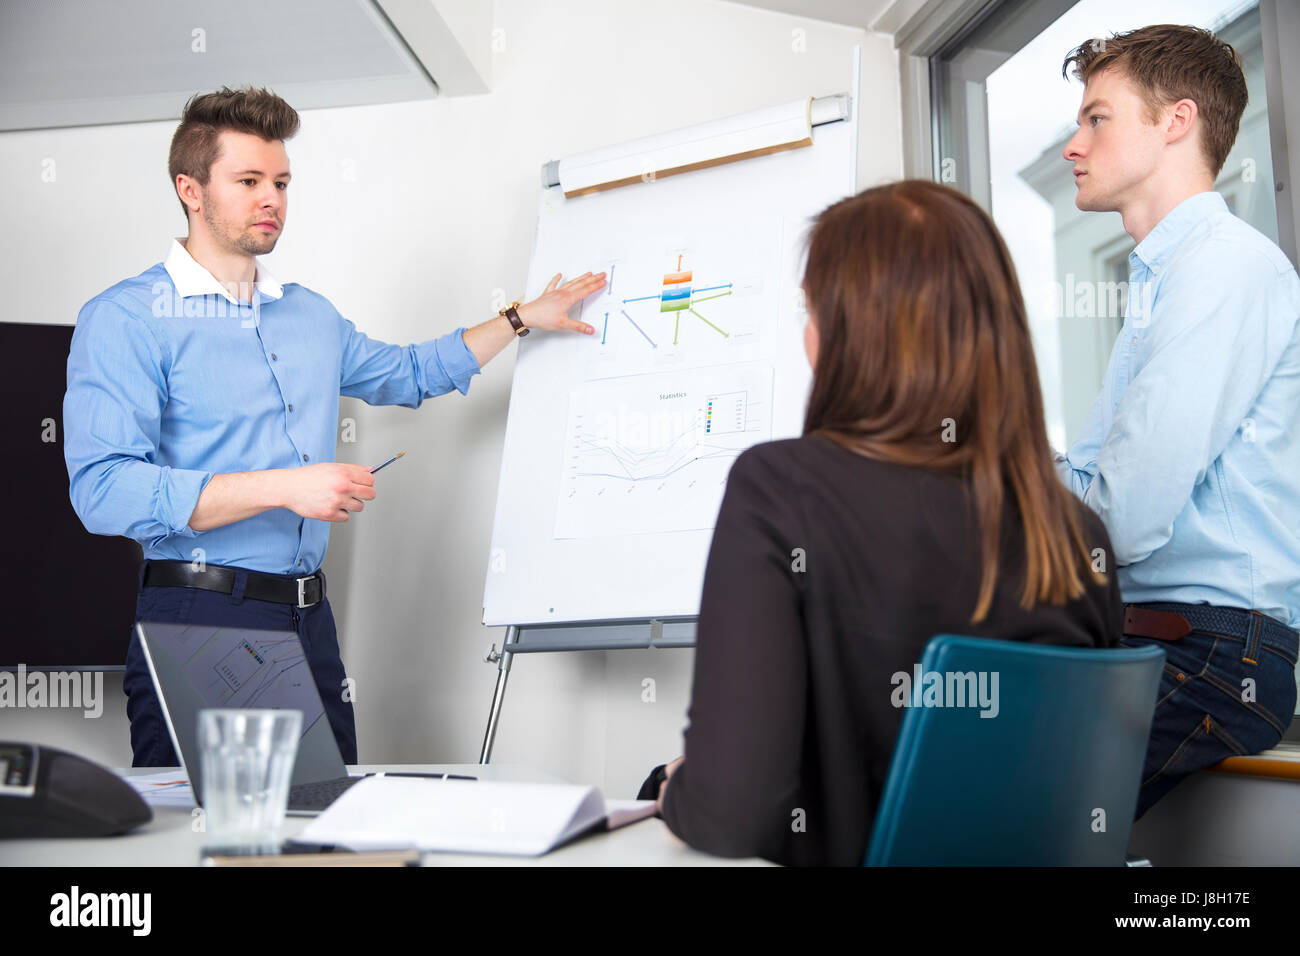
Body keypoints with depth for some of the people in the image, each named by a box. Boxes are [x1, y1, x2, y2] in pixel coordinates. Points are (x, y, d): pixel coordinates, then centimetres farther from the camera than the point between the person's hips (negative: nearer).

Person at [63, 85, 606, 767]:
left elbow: (408, 372, 33)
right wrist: (282, 487, -21)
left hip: (310, 617, 6)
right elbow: (104, 490, -18)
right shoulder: (125, 319, -6)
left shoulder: (312, 316, 16)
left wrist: (524, 318, 30)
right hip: (199, 618, -6)